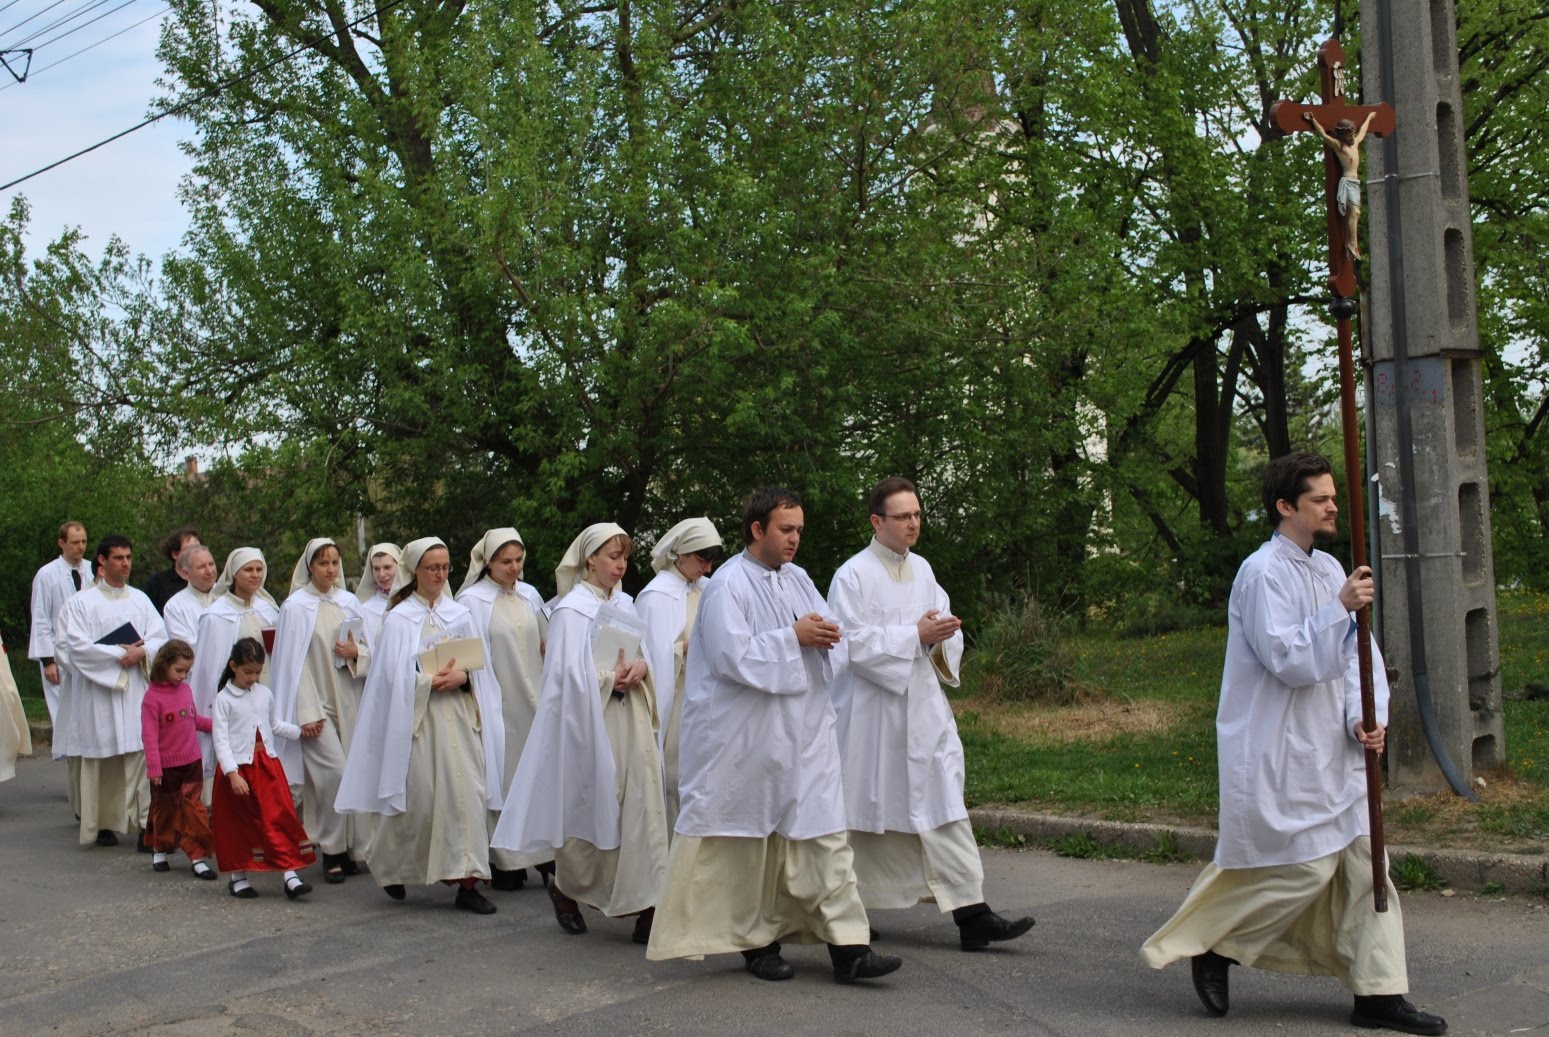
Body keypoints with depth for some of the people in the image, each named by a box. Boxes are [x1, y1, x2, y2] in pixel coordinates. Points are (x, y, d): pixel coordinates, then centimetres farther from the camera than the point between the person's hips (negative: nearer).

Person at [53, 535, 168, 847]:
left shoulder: (140, 600, 13)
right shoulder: (81, 602, 1)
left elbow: (160, 637, 7)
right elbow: (76, 646, -8)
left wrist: (141, 652, -13)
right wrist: (119, 654, -11)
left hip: (136, 692, 2)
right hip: (97, 690, -2)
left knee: (141, 754, -7)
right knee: (102, 760, 2)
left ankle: (146, 827, -9)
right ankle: (103, 824, 14)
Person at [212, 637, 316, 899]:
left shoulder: (265, 694, 7)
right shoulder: (224, 699, -7)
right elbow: (220, 739, -12)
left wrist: (300, 731, 8)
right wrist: (233, 774, -20)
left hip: (267, 763, 4)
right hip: (238, 766, -4)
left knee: (281, 817, -4)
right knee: (240, 824, 7)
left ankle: (291, 875, -5)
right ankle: (237, 875, 24)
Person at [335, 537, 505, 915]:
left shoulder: (460, 615, 12)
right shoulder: (399, 619, 2)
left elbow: (479, 666, 8)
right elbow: (395, 676, -4)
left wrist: (462, 677, -12)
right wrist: (433, 681, -16)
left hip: (460, 716, 3)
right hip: (417, 717, -3)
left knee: (467, 792, -5)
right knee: (420, 797, -1)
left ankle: (467, 881, -3)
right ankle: (389, 865, 24)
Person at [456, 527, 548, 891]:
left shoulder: (530, 595, 9)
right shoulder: (472, 601, -6)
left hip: (532, 701, 5)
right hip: (497, 704, -5)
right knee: (502, 777, 0)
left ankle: (542, 852, 14)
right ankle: (503, 861, 8)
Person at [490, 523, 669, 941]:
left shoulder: (624, 604, 13)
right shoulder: (571, 609, -7)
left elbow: (643, 654, 14)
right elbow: (568, 673, -12)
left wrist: (640, 668, -7)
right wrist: (611, 678, -16)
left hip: (631, 721, 6)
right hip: (590, 721, -6)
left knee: (641, 807, -2)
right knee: (591, 809, 4)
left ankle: (644, 904, -1)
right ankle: (565, 886, 29)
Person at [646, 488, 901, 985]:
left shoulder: (798, 580, 11)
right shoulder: (728, 585, -10)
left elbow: (833, 639, 16)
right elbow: (734, 656, -19)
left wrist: (827, 636, -7)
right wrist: (793, 637, -16)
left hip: (805, 733, 6)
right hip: (749, 737, -6)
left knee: (824, 833, 1)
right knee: (753, 840, 5)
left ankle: (847, 944, 1)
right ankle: (756, 941, 20)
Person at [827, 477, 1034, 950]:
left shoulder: (922, 570, 11)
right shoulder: (853, 575, -8)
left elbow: (944, 627, 14)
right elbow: (853, 641, -15)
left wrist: (943, 636, -9)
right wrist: (916, 636, -18)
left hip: (923, 706, 5)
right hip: (872, 710, -5)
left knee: (943, 805, -2)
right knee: (865, 808, 6)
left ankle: (971, 913, -3)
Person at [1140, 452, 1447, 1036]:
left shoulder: (1329, 570, 11)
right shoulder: (1263, 573, -14)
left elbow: (1358, 653, 8)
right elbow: (1289, 660, -21)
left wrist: (1366, 717, -6)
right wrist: (1340, 609, -23)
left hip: (1330, 749, 8)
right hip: (1277, 755, -8)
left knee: (1364, 859, 7)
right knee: (1303, 866, -5)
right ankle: (1213, 945, 16)